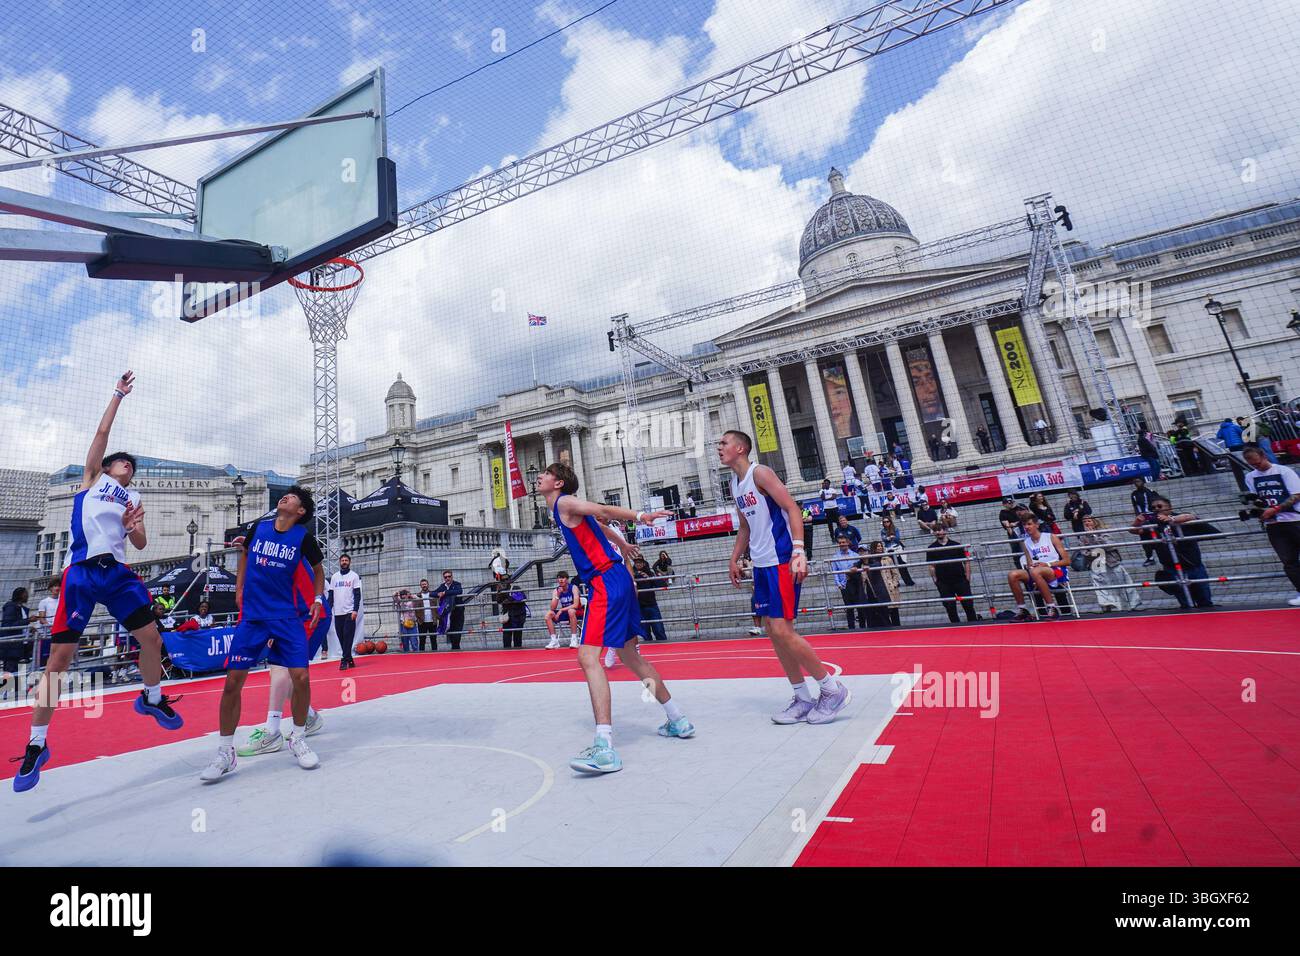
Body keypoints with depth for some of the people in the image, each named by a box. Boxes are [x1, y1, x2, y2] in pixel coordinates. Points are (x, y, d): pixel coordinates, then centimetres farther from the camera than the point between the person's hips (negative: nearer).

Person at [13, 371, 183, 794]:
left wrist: (132, 525, -6)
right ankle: (37, 745, 9)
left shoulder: (133, 498, 20)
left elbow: (140, 545, 14)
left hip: (117, 572, 4)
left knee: (151, 638, 1)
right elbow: (102, 432, 6)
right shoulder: (92, 478, 12)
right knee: (60, 656, -3)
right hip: (81, 572, -4)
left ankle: (152, 699, 25)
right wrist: (119, 394, 9)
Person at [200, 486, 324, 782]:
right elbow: (245, 553, 22)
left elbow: (318, 569, 10)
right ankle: (225, 753, 14)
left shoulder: (303, 536, -5)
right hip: (251, 616, 2)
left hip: (287, 617, -2)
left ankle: (298, 739, 14)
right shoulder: (259, 528, 2)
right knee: (233, 681, -1)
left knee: (300, 677, -9)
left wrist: (318, 599, 2)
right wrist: (239, 587, 15)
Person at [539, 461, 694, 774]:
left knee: (587, 655, -17)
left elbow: (603, 511, -20)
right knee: (629, 655, 18)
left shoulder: (564, 502, -5)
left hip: (608, 582, -10)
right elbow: (598, 523, 35)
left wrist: (639, 516, -33)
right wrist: (622, 544, 51)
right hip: (617, 581, 10)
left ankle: (604, 747, -20)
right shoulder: (565, 508, 20)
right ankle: (678, 721, 29)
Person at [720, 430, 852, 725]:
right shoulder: (734, 483, 16)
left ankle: (834, 690, 6)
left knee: (782, 630, -10)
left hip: (781, 562, -9)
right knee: (774, 632, 9)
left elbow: (792, 508, -16)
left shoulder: (760, 473, -10)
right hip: (761, 565, 9)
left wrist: (798, 551, -25)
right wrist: (734, 559, 22)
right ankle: (803, 699, 20)